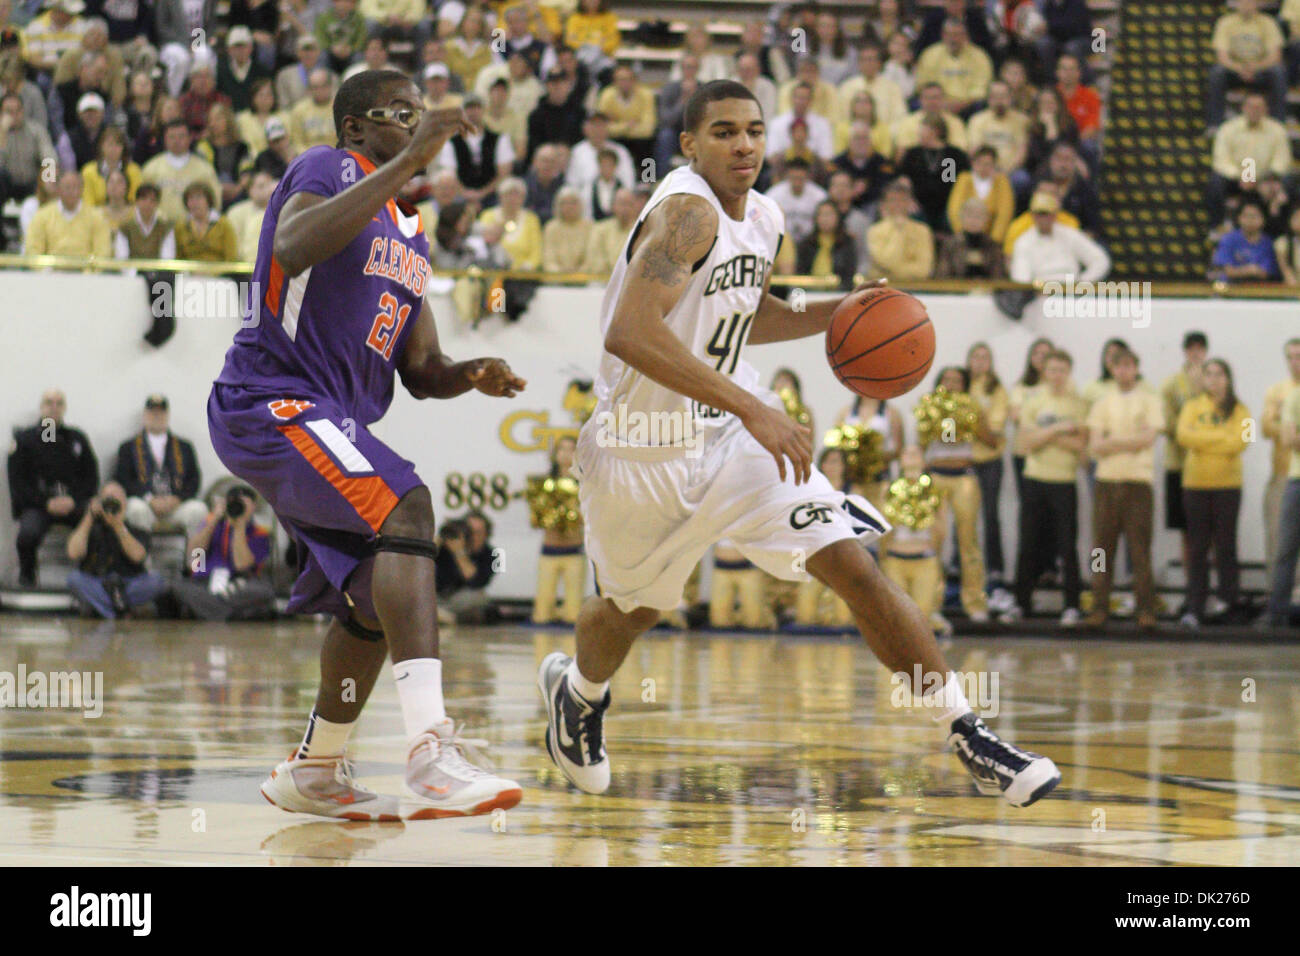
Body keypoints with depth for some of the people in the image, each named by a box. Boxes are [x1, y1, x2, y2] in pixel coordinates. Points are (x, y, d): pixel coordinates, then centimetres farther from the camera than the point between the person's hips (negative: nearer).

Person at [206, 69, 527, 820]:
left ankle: (314, 774, 31)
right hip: (272, 400, -10)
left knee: (376, 600, 13)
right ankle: (433, 755, -39)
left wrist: (469, 377, -3)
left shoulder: (411, 237, 20)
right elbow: (295, 247, -29)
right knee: (404, 507, -28)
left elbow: (420, 370, 21)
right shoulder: (329, 170, -6)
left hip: (335, 421, 10)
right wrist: (405, 163, -29)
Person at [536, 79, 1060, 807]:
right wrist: (752, 408, -40)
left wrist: (830, 317, 5)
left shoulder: (763, 220, 2)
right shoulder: (687, 213, -24)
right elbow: (629, 334, -38)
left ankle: (969, 737, -8)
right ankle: (578, 690, 54)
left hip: (732, 438, 5)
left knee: (855, 567, -10)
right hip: (642, 451, -5)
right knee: (635, 609, 18)